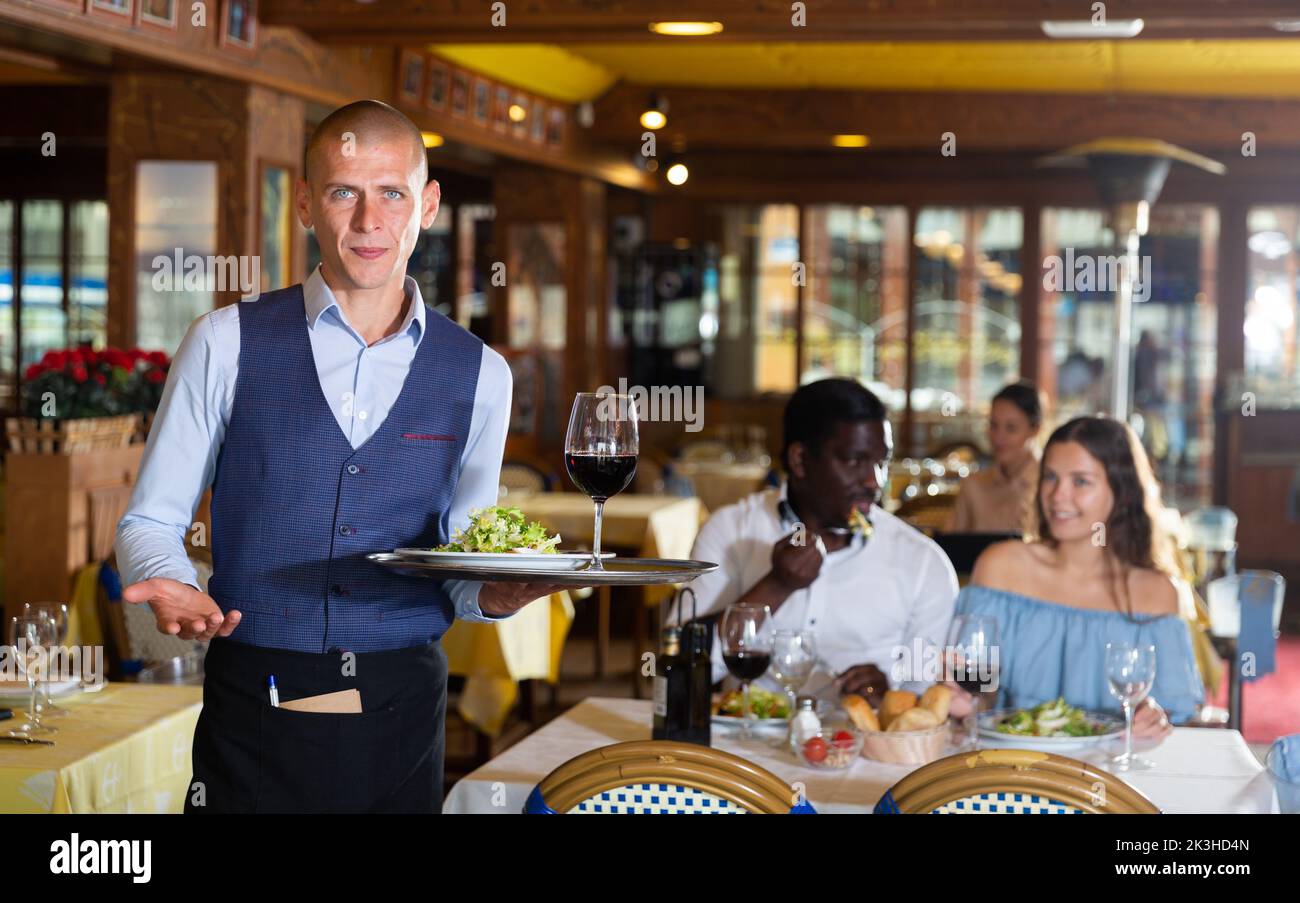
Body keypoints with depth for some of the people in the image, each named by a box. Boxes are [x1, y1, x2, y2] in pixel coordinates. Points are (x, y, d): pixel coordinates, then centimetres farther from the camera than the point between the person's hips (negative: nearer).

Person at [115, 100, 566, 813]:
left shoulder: (478, 374, 5)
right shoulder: (228, 344, 0)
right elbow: (151, 520, 4)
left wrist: (493, 595, -8)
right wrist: (170, 589, -18)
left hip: (404, 708, 2)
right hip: (257, 703, -2)